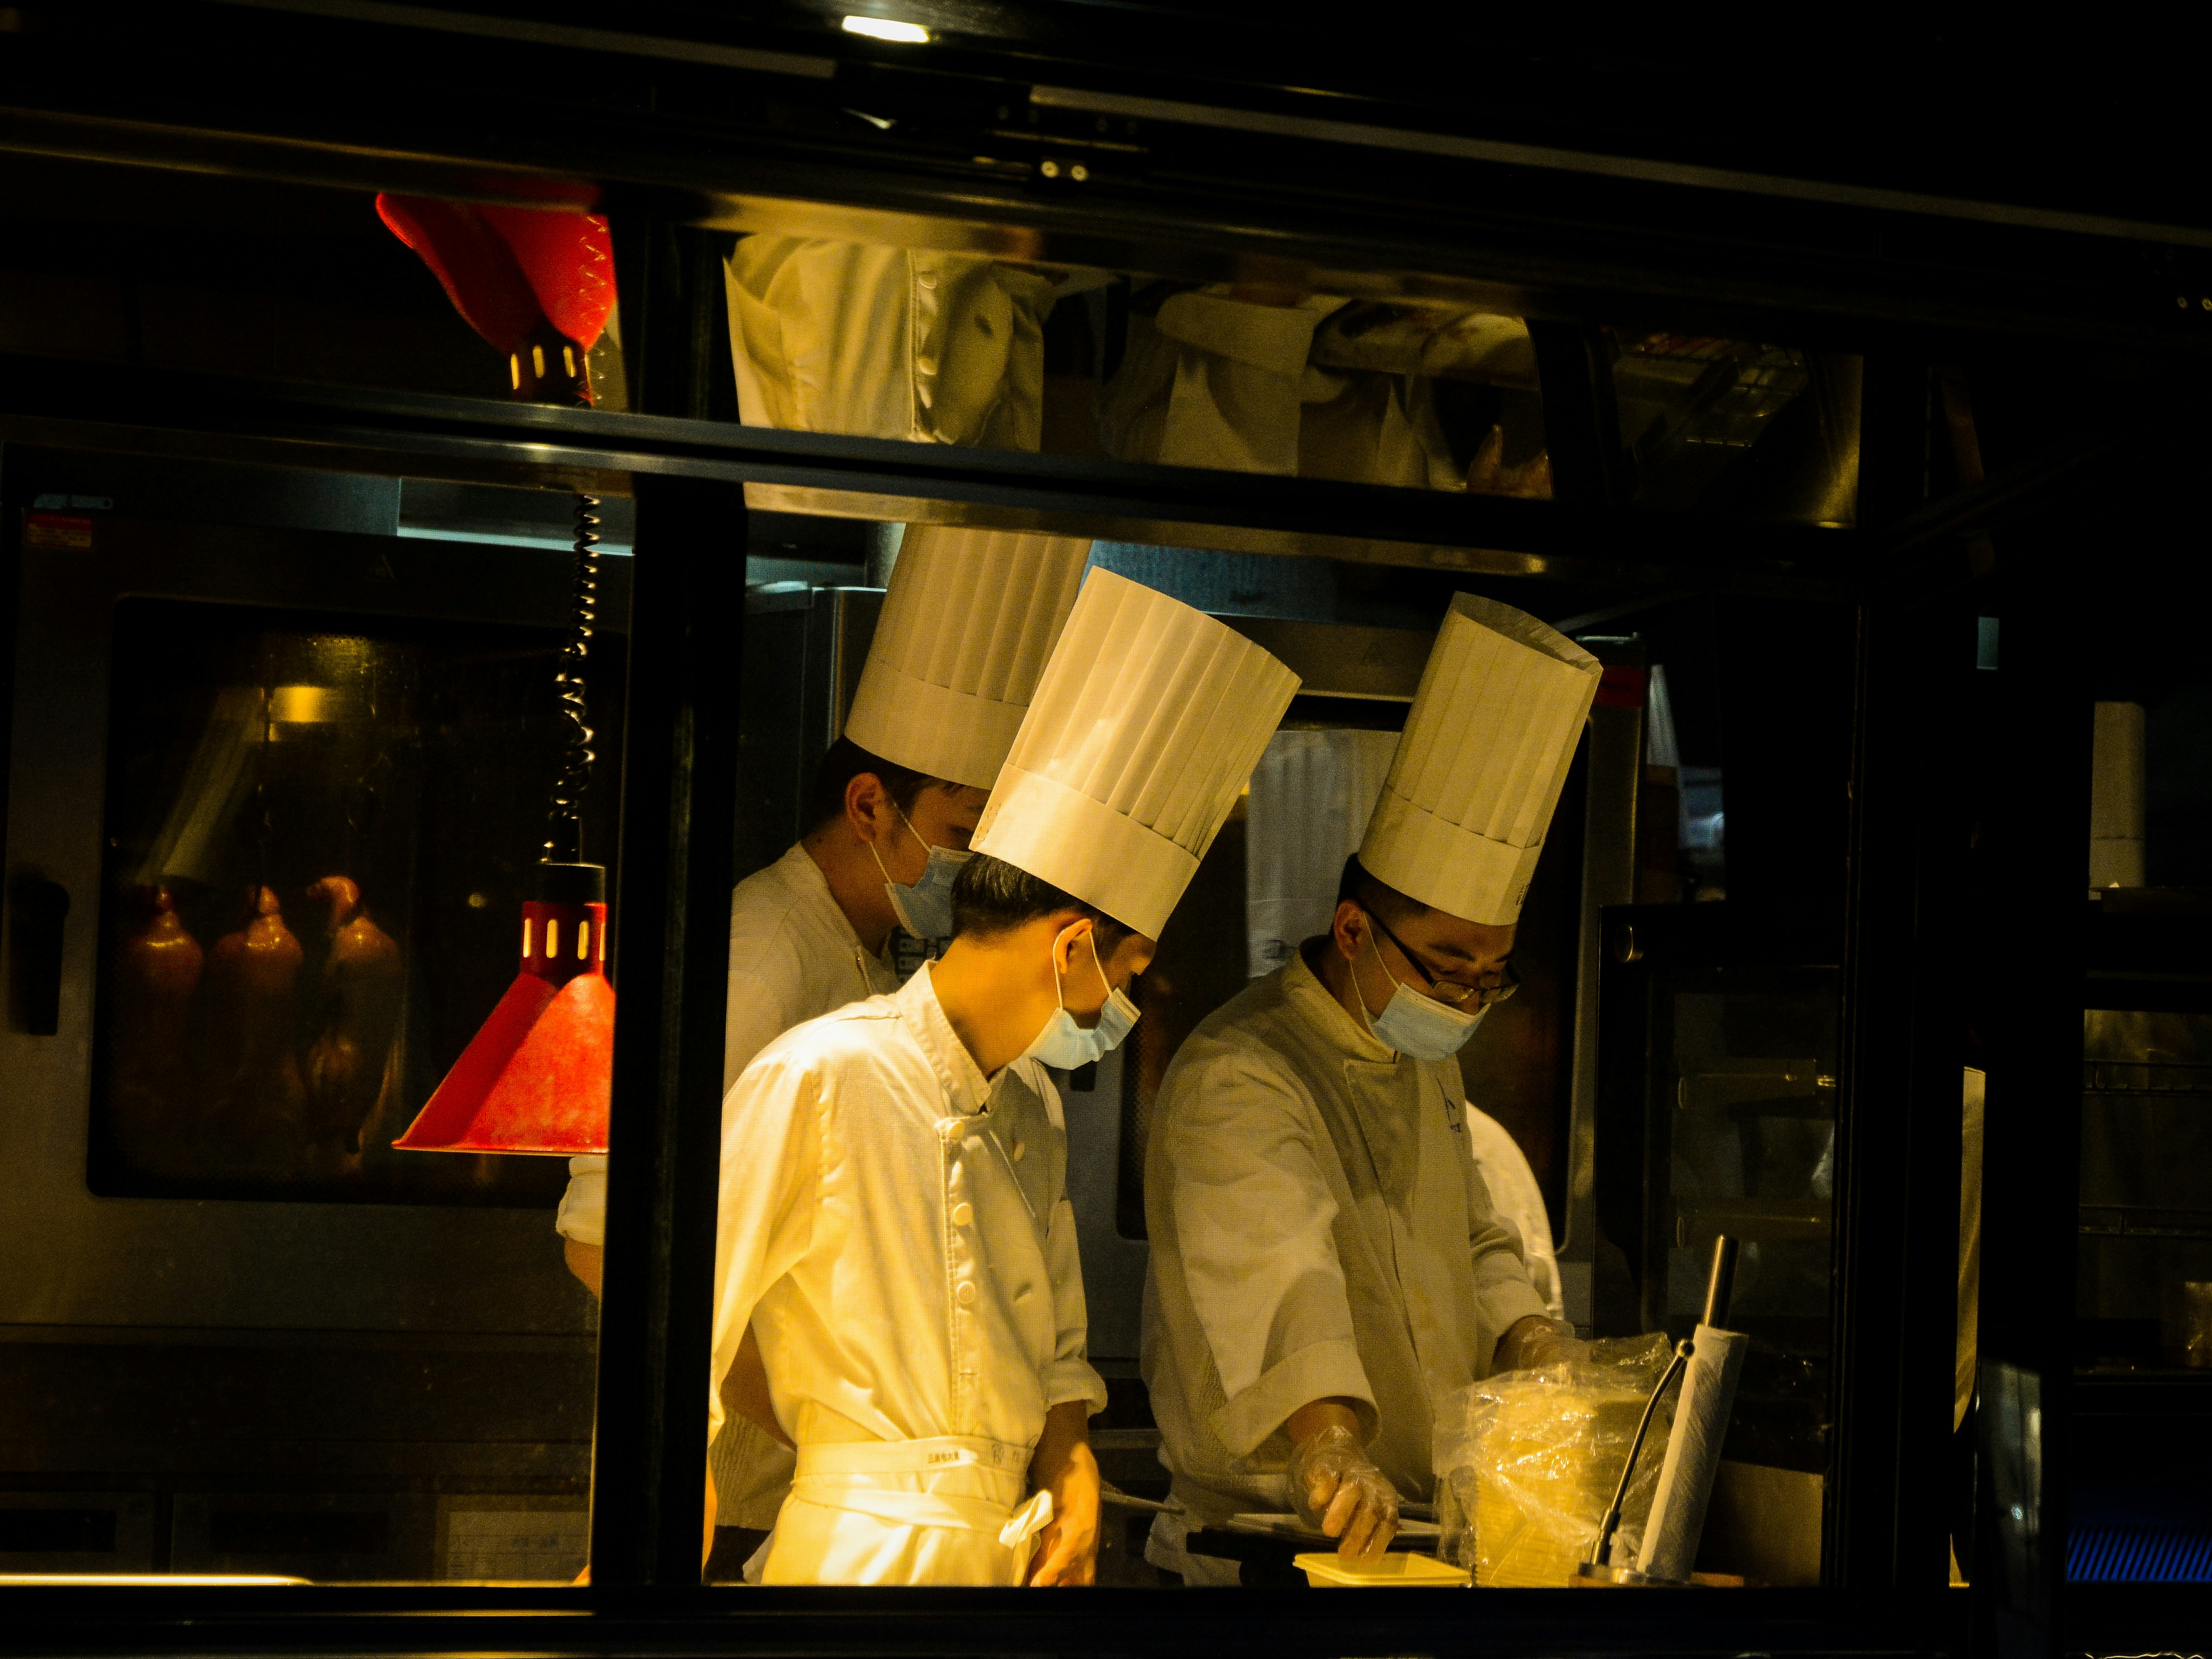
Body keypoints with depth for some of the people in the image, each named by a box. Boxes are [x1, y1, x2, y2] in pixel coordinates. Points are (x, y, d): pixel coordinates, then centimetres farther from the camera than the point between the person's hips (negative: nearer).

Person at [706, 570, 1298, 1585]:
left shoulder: (1033, 1108, 11)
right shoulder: (823, 1076, -13)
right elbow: (686, 1321, -9)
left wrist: (1070, 1465, 1)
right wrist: (853, 1457, 0)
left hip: (1015, 1545, 7)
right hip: (866, 1545, -7)